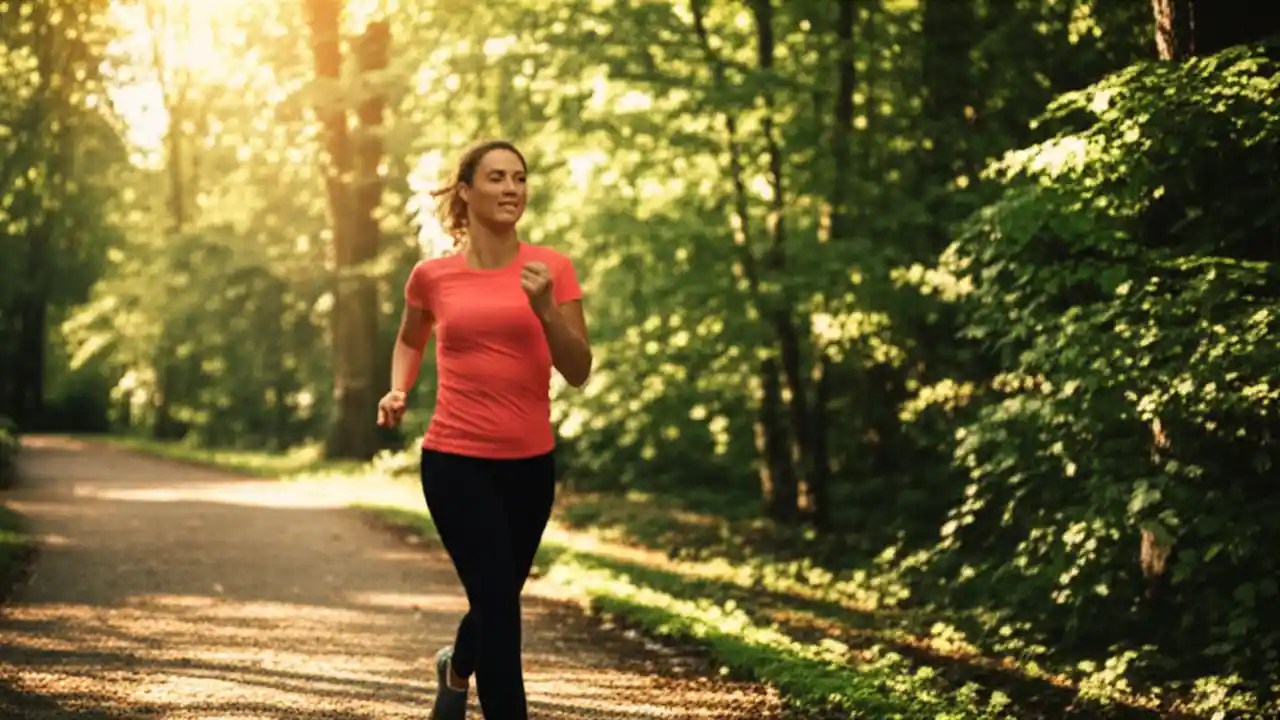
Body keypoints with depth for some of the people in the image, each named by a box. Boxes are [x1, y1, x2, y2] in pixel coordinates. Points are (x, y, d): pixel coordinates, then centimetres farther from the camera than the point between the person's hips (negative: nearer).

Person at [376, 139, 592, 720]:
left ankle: (456, 670, 52)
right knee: (497, 602, -12)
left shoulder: (551, 268, -3)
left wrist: (544, 308, -21)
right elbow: (409, 342, 20)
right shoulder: (432, 276, -2)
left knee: (496, 598, 19)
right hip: (455, 460, -2)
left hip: (529, 461, 3)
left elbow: (578, 372, -6)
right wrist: (398, 390, 1)